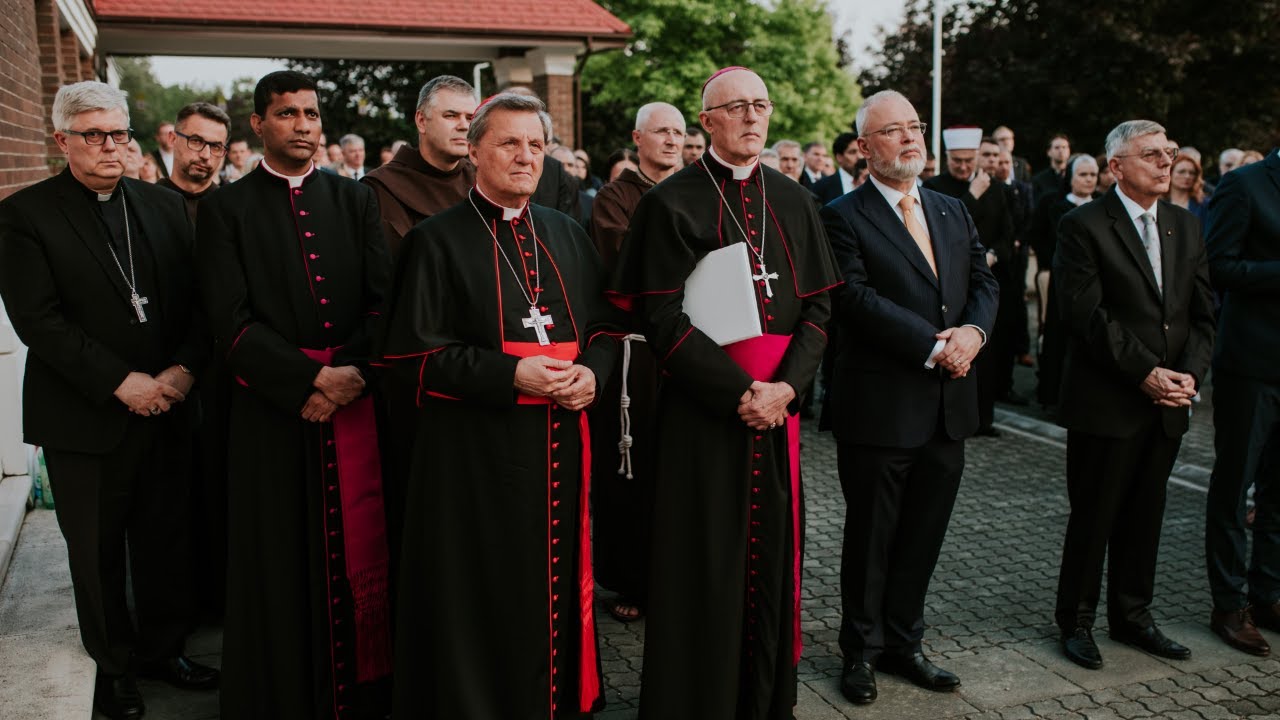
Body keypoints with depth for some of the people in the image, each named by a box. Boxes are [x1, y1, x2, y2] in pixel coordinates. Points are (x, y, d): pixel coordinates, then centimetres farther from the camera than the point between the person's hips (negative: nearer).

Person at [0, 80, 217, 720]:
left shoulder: (164, 206, 8)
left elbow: (197, 301, 4)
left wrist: (184, 368, -12)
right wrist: (120, 383, -17)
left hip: (166, 408, 3)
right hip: (86, 419, -3)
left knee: (166, 540, 12)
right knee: (97, 552, 11)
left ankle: (162, 648, 31)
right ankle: (113, 665, 29)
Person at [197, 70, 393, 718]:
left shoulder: (355, 200, 10)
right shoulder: (225, 209, 2)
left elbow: (382, 300, 3)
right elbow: (232, 322, -7)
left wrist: (350, 373, -12)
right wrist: (309, 380, -15)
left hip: (356, 401, 2)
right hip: (273, 409, -2)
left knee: (360, 550, 5)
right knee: (281, 564, 5)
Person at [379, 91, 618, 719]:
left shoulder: (567, 234, 12)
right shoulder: (437, 240, -3)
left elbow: (604, 326, 13)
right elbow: (414, 350, -9)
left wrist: (592, 371, -9)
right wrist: (509, 373, -19)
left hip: (560, 443, 5)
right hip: (476, 449, -4)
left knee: (557, 579, 11)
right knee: (484, 592, 3)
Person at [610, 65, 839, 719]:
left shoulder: (794, 202, 11)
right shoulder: (672, 203, -3)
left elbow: (819, 305, 7)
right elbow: (663, 318, -10)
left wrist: (786, 386, -8)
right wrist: (739, 392, -16)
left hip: (778, 405, 4)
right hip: (703, 407, -4)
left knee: (771, 556, 11)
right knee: (704, 562, 3)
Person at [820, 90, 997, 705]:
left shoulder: (953, 211, 14)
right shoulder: (843, 218, -7)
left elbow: (983, 281, 10)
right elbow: (858, 298, -18)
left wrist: (973, 331, -11)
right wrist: (934, 348, -20)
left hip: (949, 407, 6)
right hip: (881, 407, -6)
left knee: (923, 537, 15)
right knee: (871, 537, 8)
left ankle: (902, 643, 32)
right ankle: (861, 651, 25)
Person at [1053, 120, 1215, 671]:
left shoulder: (1185, 227, 12)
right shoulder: (1084, 227, -8)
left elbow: (1202, 313, 10)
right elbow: (1086, 314, -15)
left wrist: (1189, 374, -6)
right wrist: (1146, 373, -17)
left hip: (1167, 403, 6)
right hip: (1105, 403, -6)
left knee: (1145, 516, 15)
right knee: (1094, 517, 5)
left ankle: (1132, 616, 30)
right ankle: (1075, 620, 20)